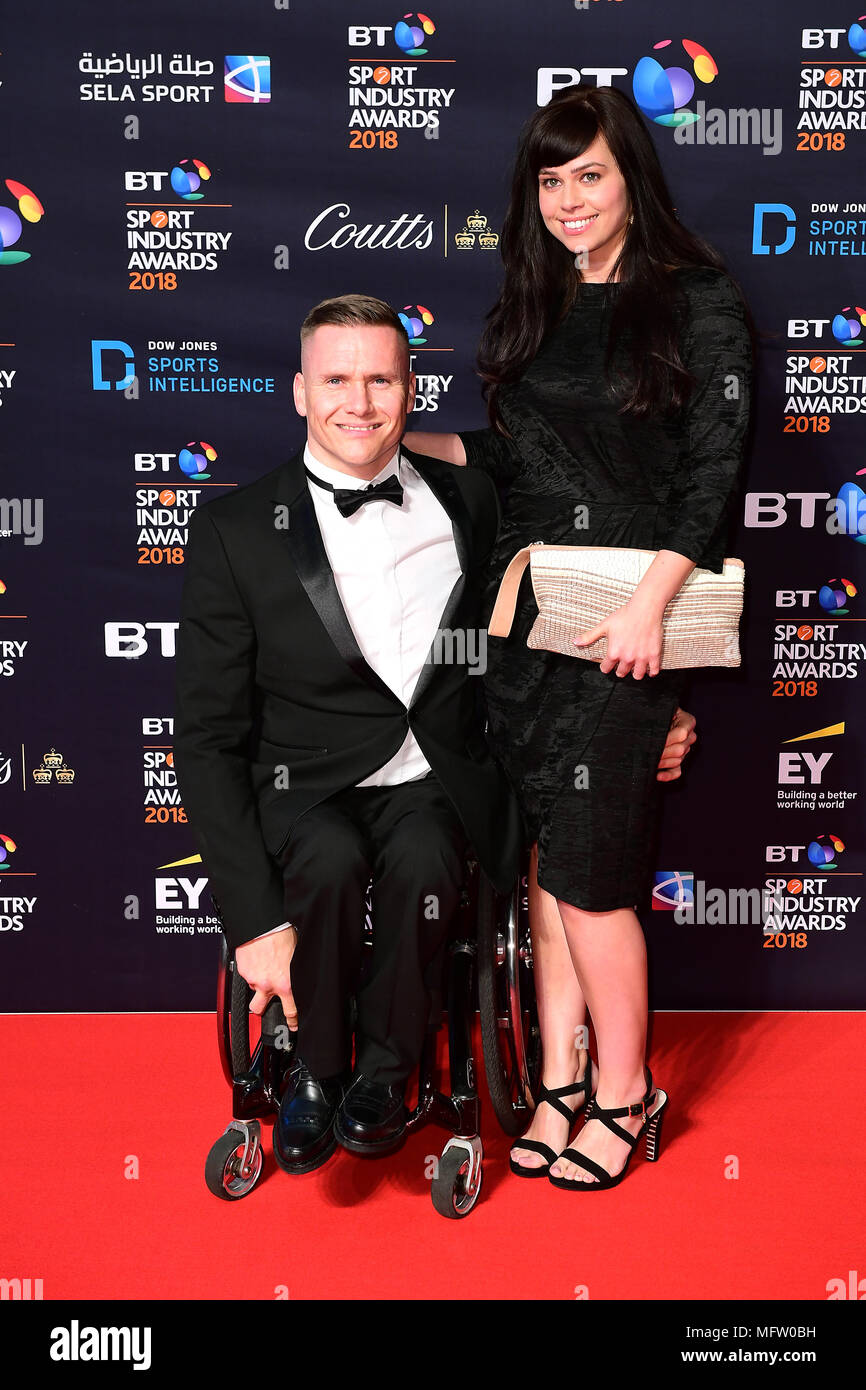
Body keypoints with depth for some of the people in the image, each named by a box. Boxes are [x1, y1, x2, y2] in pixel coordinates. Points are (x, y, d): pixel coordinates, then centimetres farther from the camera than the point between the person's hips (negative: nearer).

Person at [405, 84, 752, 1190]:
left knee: (587, 869, -5)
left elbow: (710, 473, -8)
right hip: (525, 610, 6)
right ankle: (562, 1080, 20)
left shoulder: (698, 305, -1)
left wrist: (649, 604, -16)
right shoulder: (528, 310, 16)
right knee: (541, 856, 7)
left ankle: (622, 1093, 15)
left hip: (626, 622, -6)